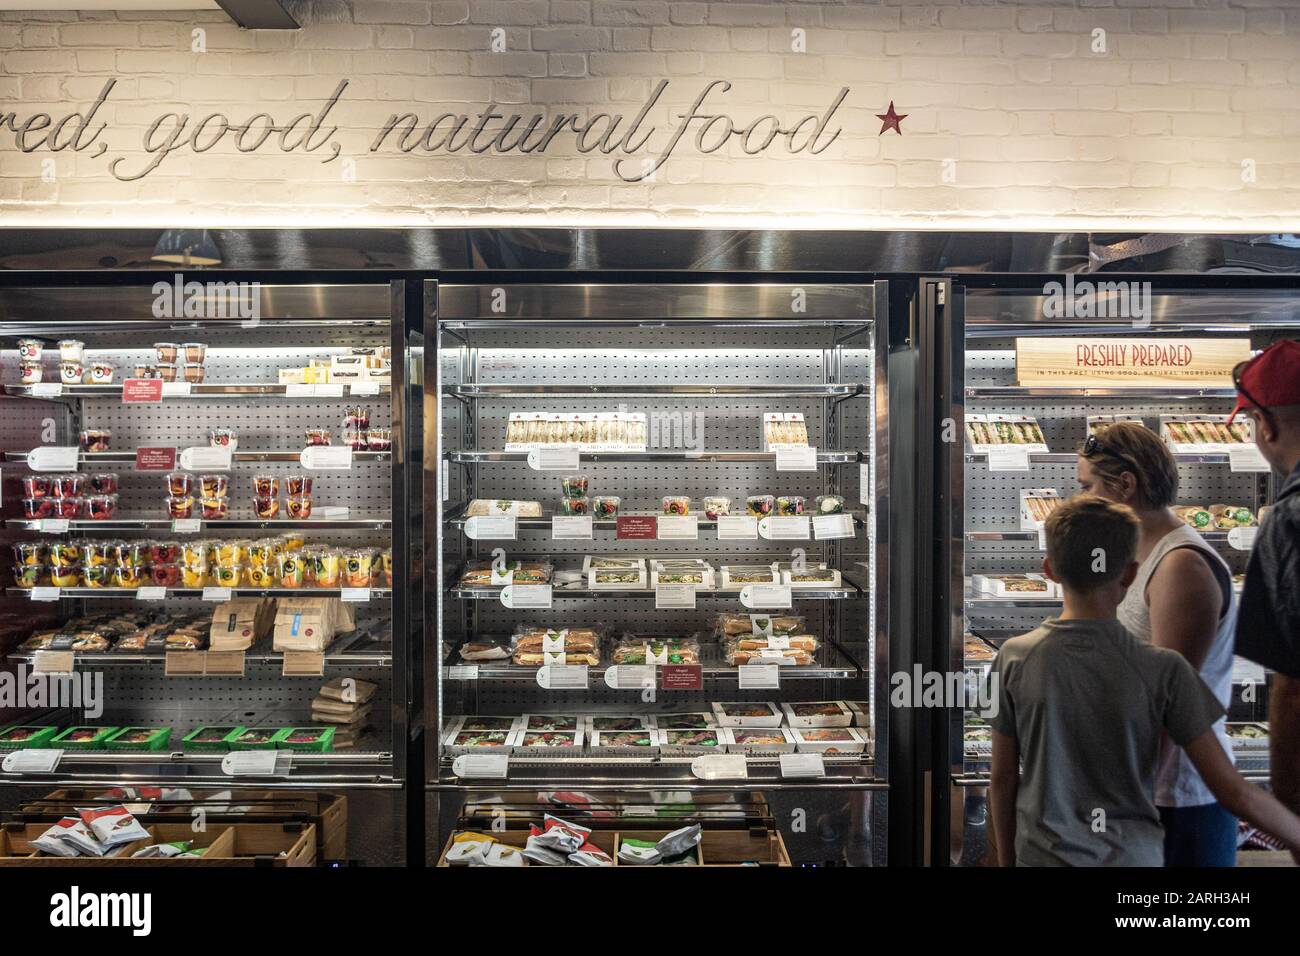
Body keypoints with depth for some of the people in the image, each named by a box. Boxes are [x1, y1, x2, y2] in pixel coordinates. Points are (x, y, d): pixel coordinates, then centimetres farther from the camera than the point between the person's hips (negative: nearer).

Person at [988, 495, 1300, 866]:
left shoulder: (1015, 658, -12)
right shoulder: (1162, 669, -14)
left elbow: (1003, 779, -3)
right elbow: (1233, 792, -9)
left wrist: (1007, 860, 10)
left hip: (1042, 856, 1)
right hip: (1132, 856, 0)